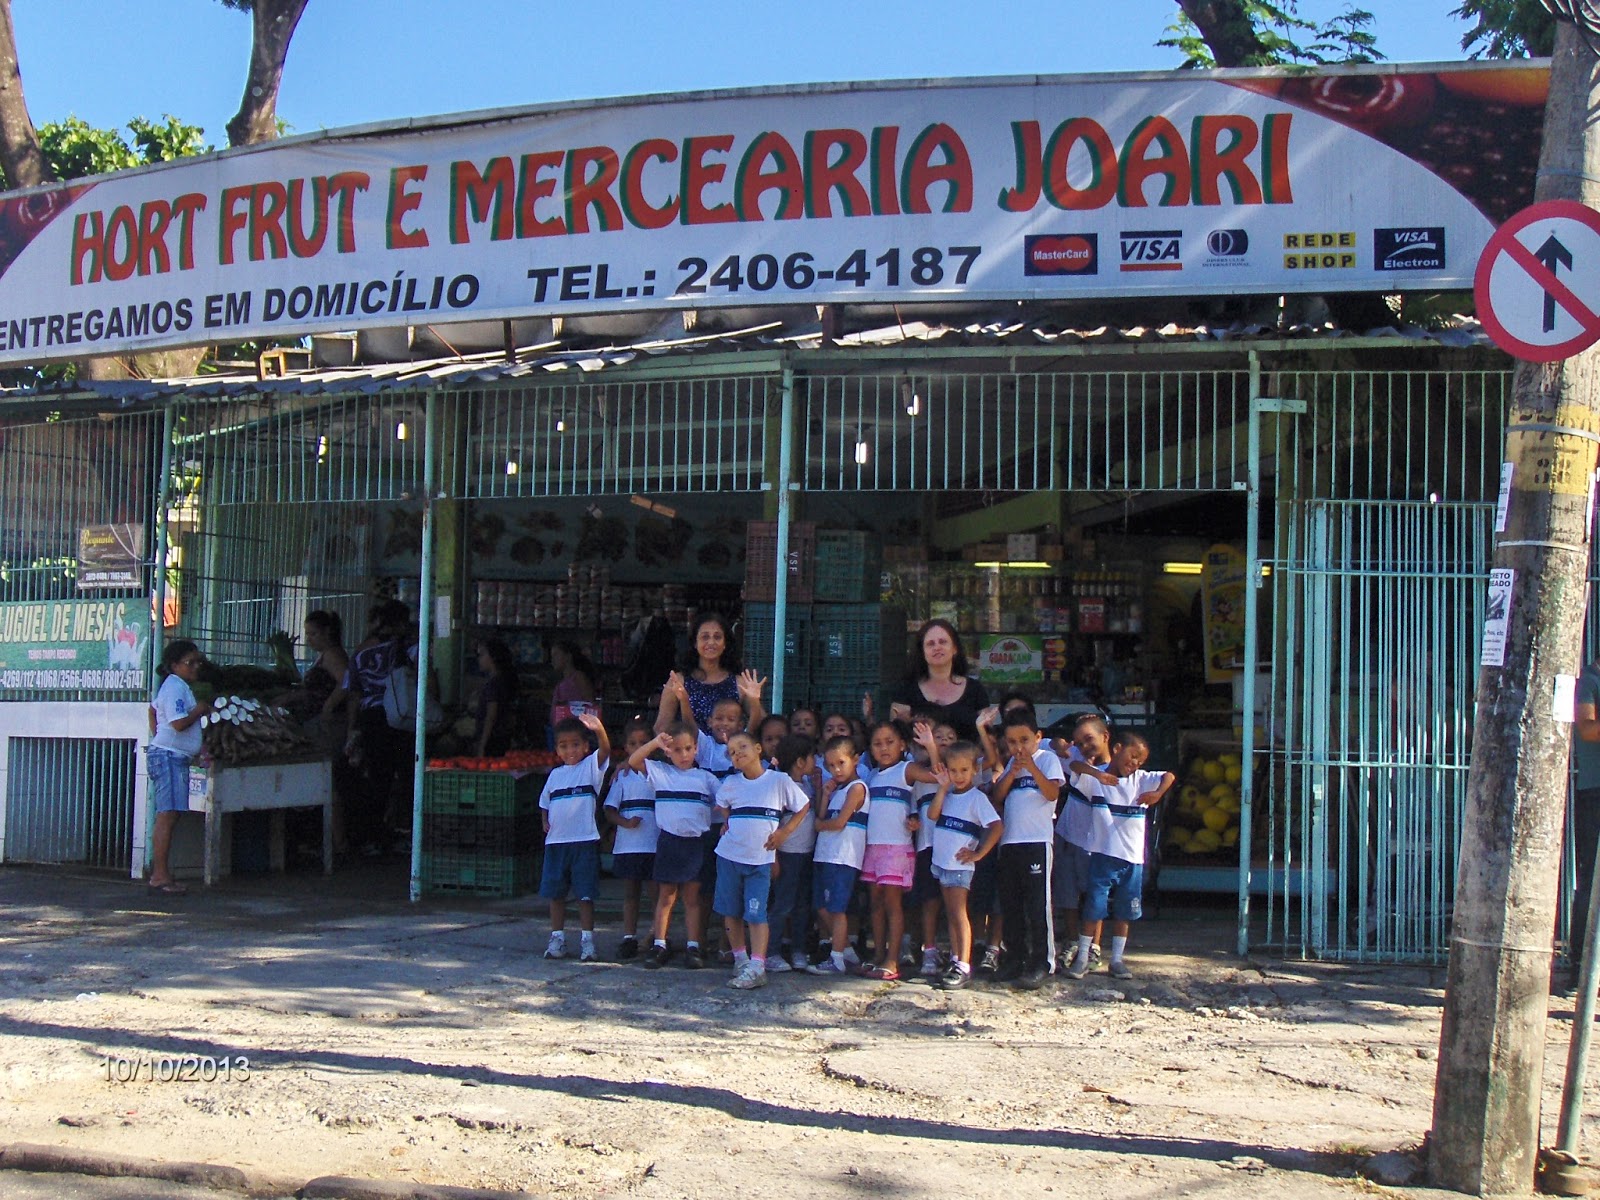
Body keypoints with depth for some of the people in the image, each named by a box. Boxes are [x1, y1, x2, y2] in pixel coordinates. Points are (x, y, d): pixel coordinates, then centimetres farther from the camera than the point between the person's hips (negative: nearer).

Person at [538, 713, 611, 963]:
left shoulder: (591, 767, -1)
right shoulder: (556, 774, 12)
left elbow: (605, 751, -21)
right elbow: (545, 802, 24)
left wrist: (599, 730, -41)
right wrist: (545, 822, 3)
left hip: (585, 840, -5)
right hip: (556, 841, 5)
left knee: (585, 894, -2)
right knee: (555, 893, 9)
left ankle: (587, 940, 4)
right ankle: (557, 938, 18)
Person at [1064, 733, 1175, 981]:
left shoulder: (1141, 780, 7)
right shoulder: (1095, 778, -2)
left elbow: (1168, 776, -6)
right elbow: (1074, 766, -18)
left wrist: (1158, 793, -26)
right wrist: (1097, 774, -34)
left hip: (1132, 858, 3)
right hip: (1102, 855, -3)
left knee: (1123, 912, 11)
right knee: (1093, 909, -1)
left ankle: (1117, 960, 20)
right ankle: (1082, 958, 8)